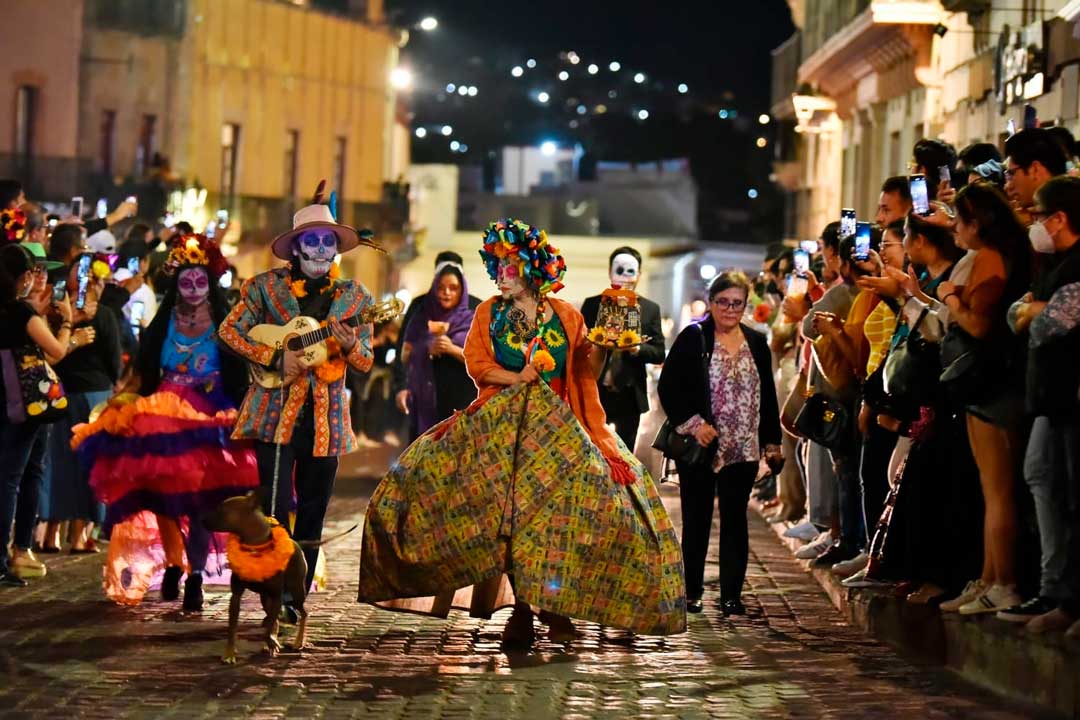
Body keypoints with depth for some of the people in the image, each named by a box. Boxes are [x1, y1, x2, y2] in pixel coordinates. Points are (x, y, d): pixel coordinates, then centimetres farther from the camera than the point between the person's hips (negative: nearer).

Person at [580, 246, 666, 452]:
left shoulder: (650, 309, 6)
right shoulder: (592, 305, 4)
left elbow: (659, 354, 3)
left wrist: (637, 349, -18)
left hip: (630, 396, 1)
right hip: (596, 393, -1)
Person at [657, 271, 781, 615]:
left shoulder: (756, 342, 10)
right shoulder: (693, 338, -3)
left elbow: (767, 396, 14)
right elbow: (668, 387, -6)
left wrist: (772, 442, 11)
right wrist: (693, 424, -15)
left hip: (742, 449, 3)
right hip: (699, 447, -3)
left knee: (735, 519, 4)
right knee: (696, 519, 5)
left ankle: (731, 594, 7)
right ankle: (692, 592, 15)